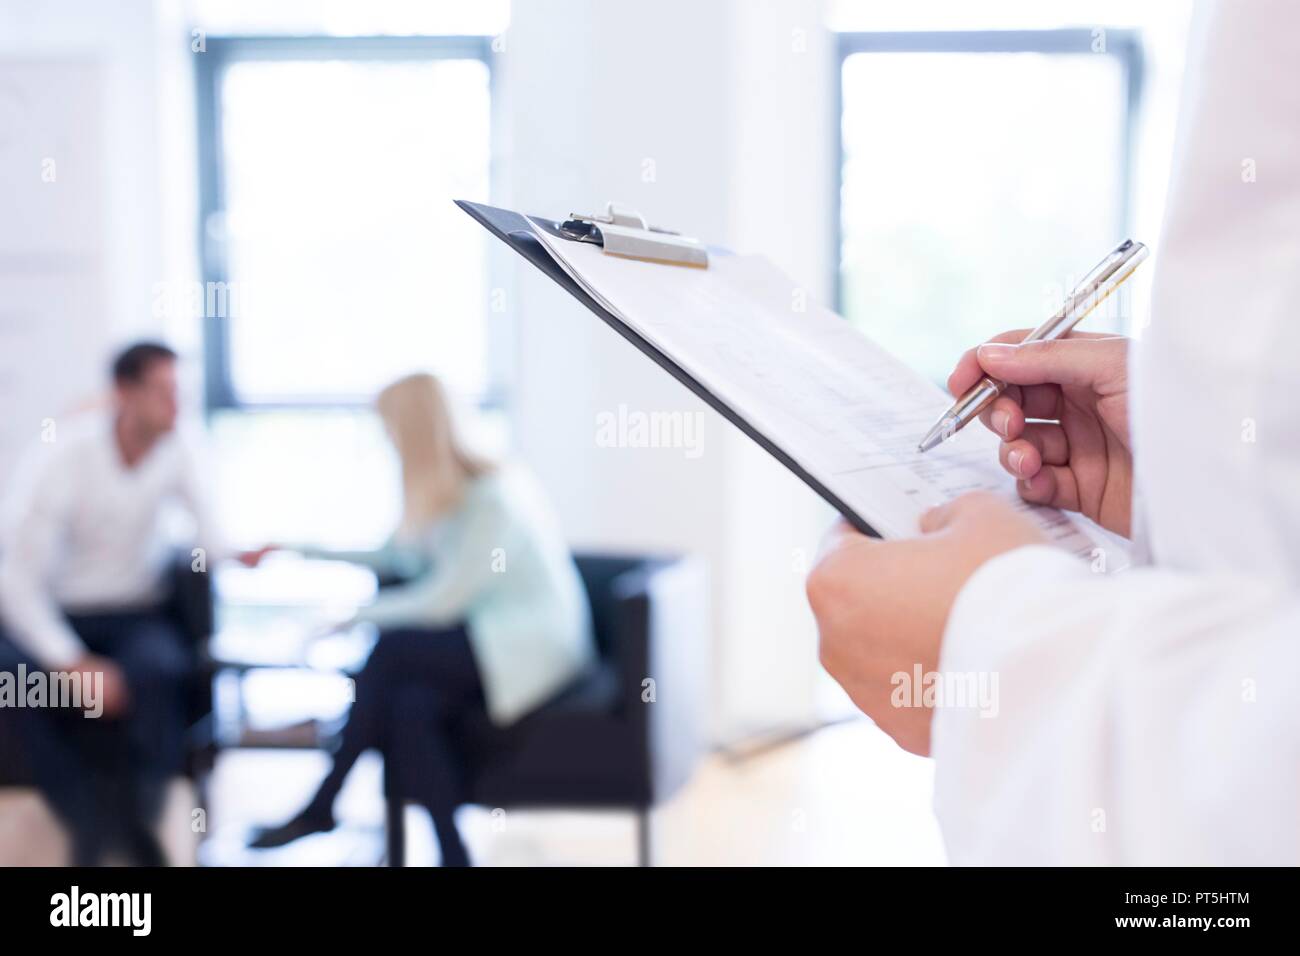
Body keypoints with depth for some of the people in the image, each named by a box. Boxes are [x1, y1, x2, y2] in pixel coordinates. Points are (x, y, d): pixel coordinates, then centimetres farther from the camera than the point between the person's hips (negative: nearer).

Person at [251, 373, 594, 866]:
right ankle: (454, 856, -19)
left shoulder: (493, 497, -17)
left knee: (391, 650, -24)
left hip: (535, 646, -8)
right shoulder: (443, 492, 10)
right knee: (411, 709, -22)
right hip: (488, 636, 8)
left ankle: (321, 807, -9)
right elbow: (392, 557, 24)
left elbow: (442, 600, -20)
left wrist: (357, 616, -12)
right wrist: (295, 550, 24)